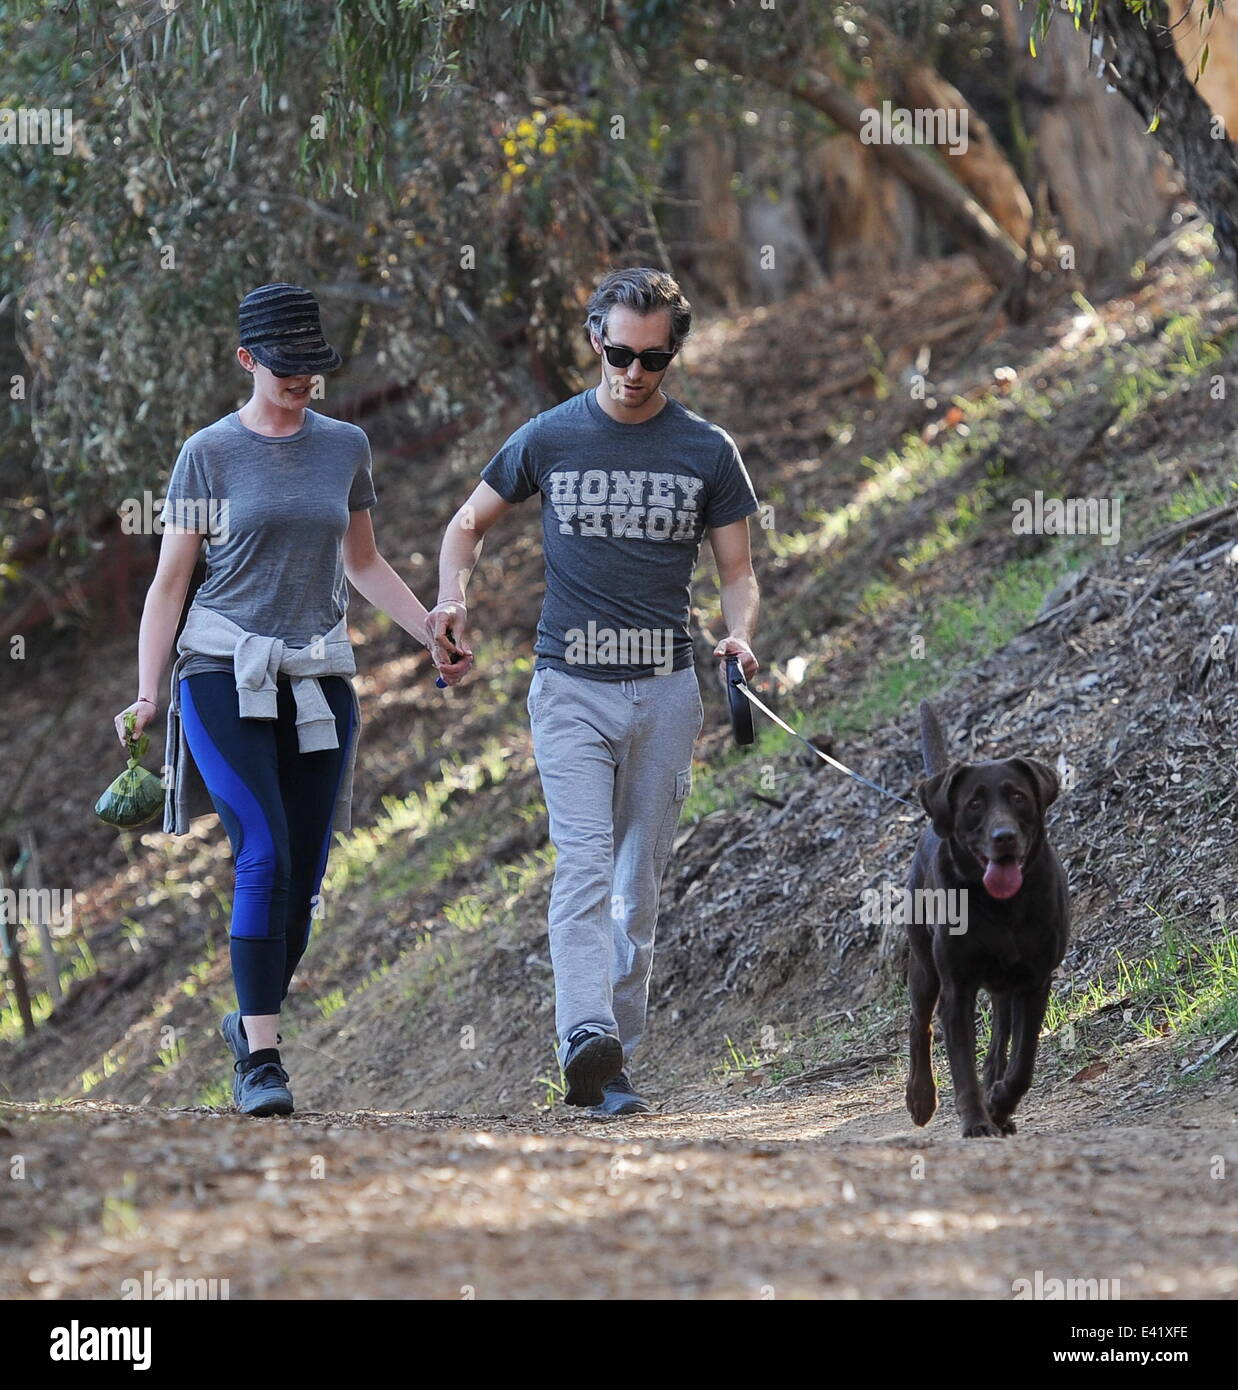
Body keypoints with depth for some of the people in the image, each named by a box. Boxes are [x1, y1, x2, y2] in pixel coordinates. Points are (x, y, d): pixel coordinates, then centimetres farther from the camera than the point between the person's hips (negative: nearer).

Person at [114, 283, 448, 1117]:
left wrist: (435, 634, 14)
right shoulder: (209, 454, 0)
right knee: (265, 856, -19)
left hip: (318, 680, 4)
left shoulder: (346, 447, 10)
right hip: (225, 673, -4)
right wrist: (148, 694, -6)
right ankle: (262, 1057, -19)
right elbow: (169, 582, 2)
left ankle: (252, 1026, 21)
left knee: (304, 881, 1)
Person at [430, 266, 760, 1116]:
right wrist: (452, 600, -3)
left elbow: (738, 571, 8)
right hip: (571, 689, -2)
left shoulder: (707, 453, 4)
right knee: (584, 865, -18)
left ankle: (616, 1067, 13)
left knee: (640, 885, 6)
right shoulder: (550, 439, 3)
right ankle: (586, 1039, -33)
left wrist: (739, 633, -14)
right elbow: (471, 523, 16)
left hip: (665, 692, 2)